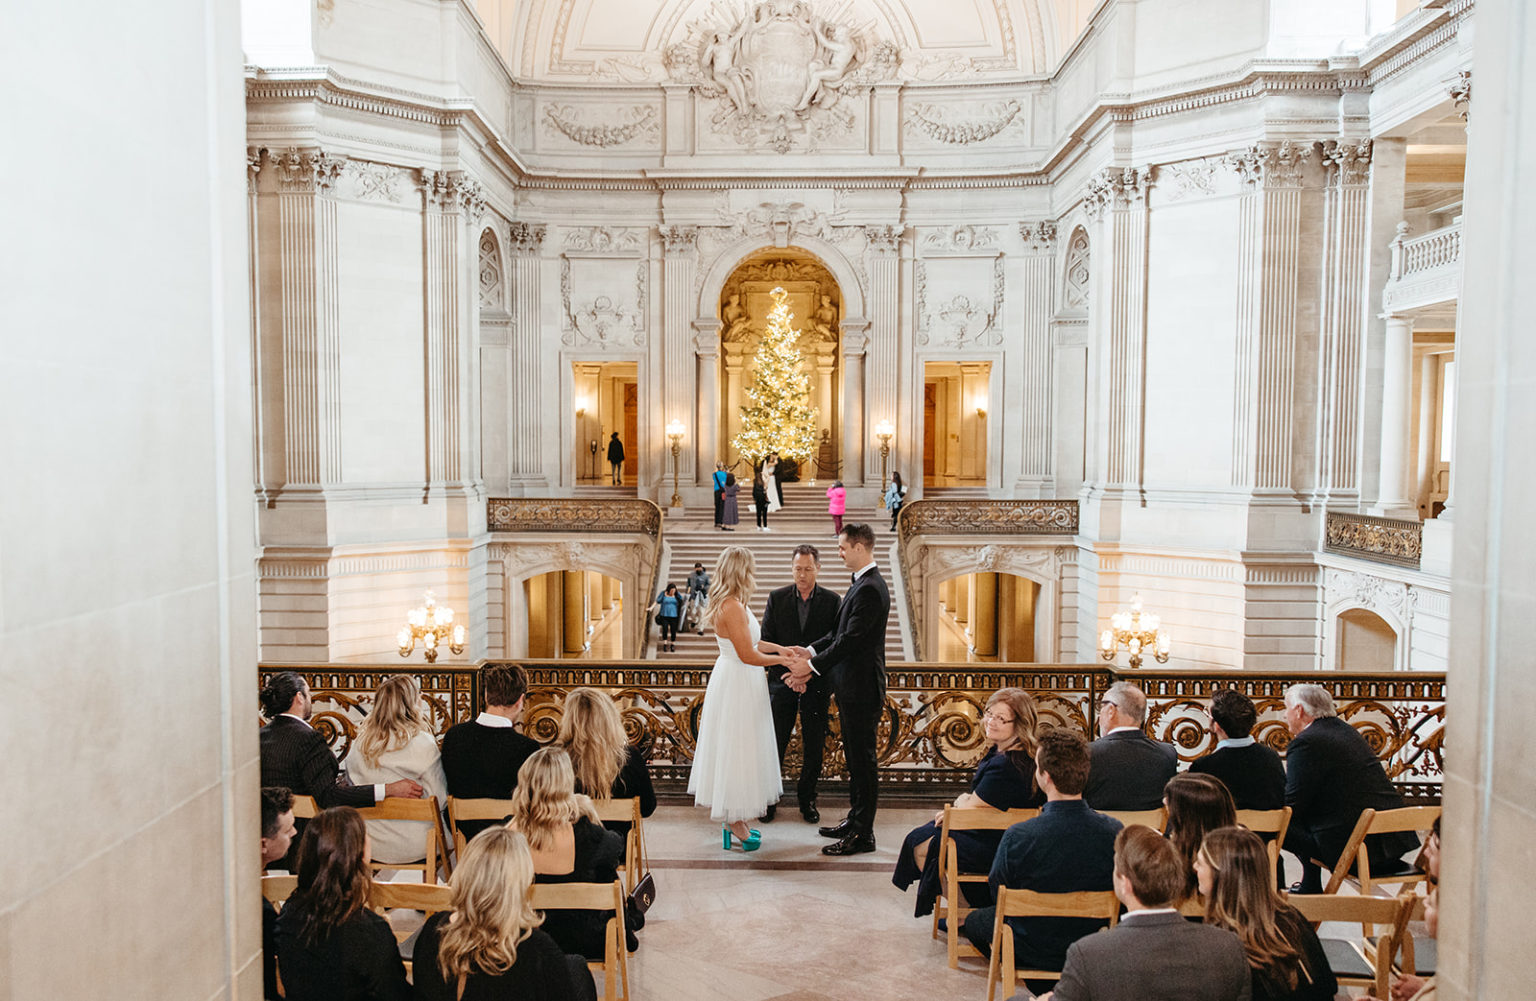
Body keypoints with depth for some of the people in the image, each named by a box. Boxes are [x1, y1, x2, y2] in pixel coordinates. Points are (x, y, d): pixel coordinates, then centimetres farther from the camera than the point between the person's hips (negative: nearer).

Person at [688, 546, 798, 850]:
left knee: (733, 751, 16)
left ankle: (733, 821, 26)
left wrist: (778, 648, 11)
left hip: (733, 681, 10)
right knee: (737, 750, 0)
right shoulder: (733, 607, -23)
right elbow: (748, 655, -23)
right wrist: (781, 660, -10)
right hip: (737, 684, -10)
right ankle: (735, 824, 11)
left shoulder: (728, 604, 8)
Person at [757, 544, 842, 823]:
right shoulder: (777, 597, 2)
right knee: (775, 743, 4)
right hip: (782, 680, 0)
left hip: (816, 683, 0)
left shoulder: (831, 600, 0)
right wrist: (786, 668, -12)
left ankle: (807, 799, 24)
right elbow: (766, 640, 1)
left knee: (814, 746, 8)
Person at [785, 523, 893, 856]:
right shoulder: (861, 584, 13)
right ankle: (855, 821, 30)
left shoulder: (870, 589, -21)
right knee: (855, 758, 18)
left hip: (862, 688, -11)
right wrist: (810, 650, 7)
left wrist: (812, 665, -16)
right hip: (851, 688, 11)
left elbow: (850, 639, -23)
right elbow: (841, 632, 17)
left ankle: (863, 835, 8)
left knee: (863, 760, -1)